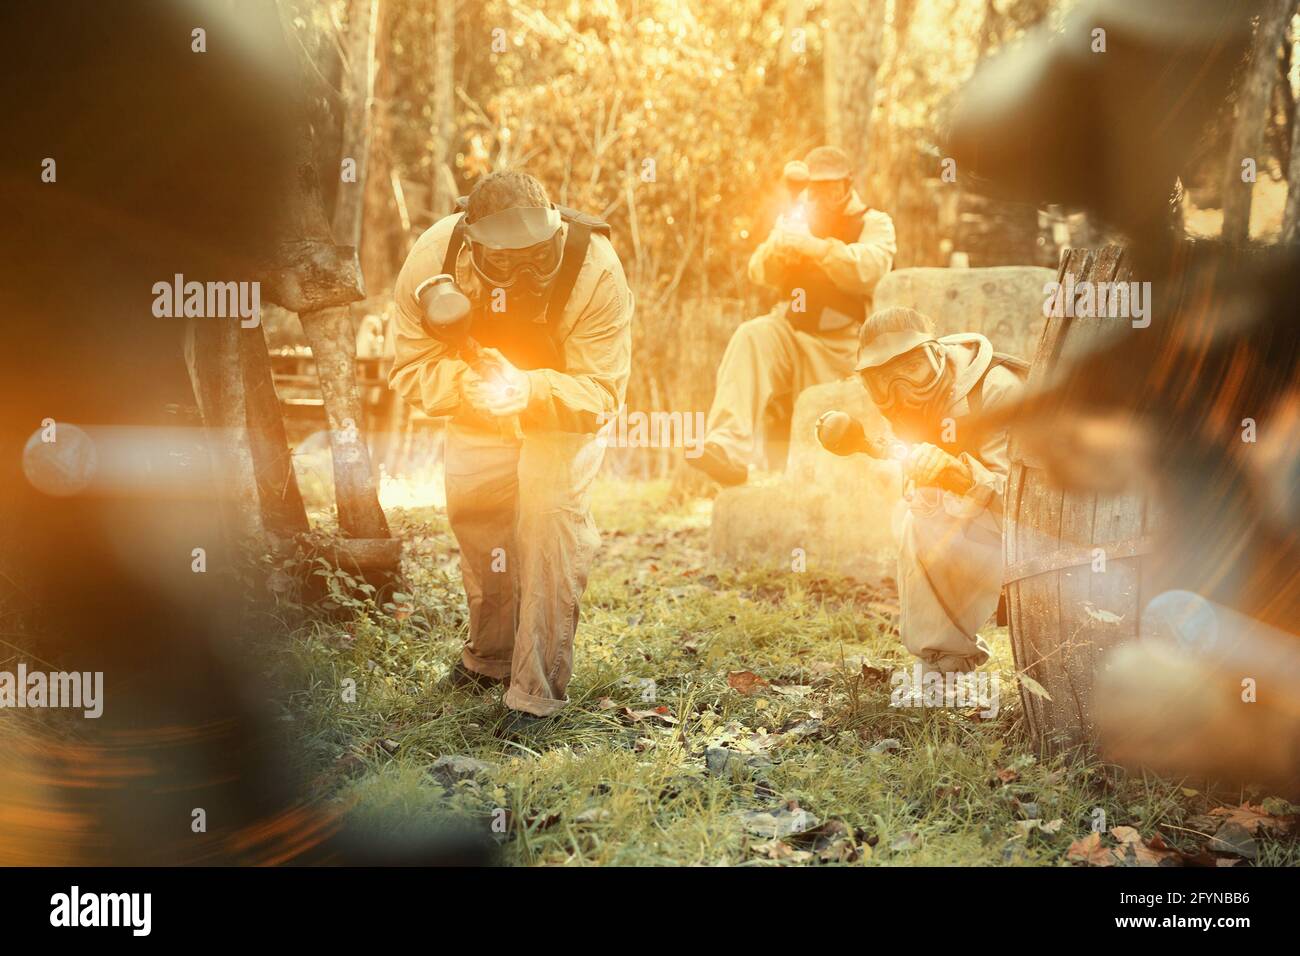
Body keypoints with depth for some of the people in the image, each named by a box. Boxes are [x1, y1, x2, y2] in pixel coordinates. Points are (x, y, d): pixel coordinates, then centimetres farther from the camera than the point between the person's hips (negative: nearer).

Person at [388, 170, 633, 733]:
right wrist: (470, 383, -41)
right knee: (470, 508, 1)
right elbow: (412, 371, -19)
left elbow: (601, 391, -29)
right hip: (477, 410, 4)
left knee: (551, 517, -21)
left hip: (564, 405, -3)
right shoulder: (431, 260, -27)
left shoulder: (594, 269, -34)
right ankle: (489, 657, 26)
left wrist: (528, 390, -48)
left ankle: (537, 690, -13)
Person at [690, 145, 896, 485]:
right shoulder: (795, 220, 22)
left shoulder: (874, 224, 8)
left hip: (840, 345, -1)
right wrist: (782, 243, -13)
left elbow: (868, 270, -15)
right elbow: (761, 273, 8)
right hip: (790, 330, 1)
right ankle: (728, 448, -47)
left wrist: (814, 246, -25)